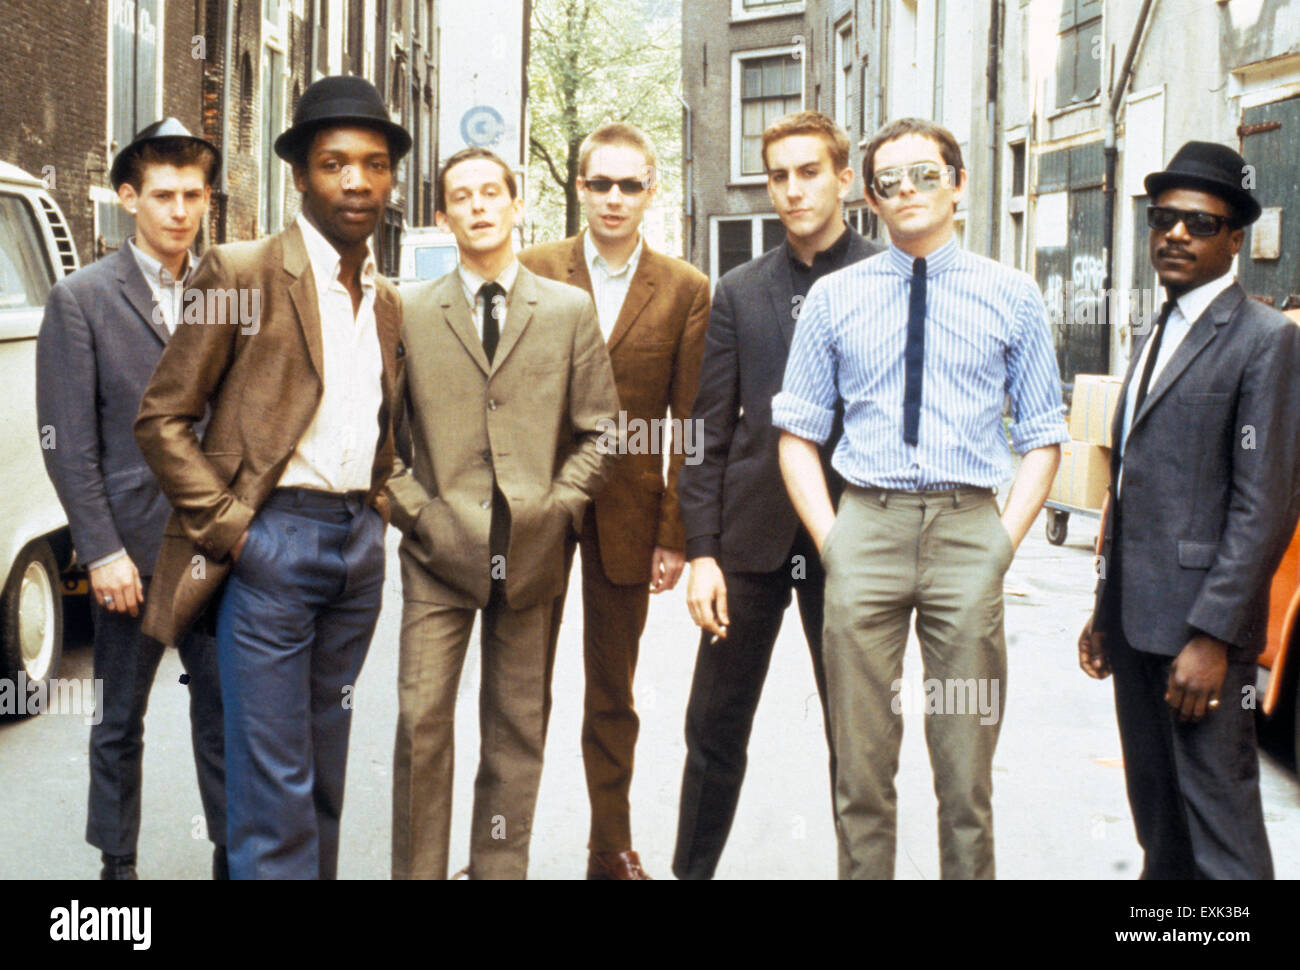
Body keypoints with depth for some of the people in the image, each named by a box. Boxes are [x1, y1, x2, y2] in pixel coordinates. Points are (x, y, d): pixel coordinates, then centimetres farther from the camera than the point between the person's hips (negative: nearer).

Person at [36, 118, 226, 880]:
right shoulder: (82, 299, -3)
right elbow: (68, 442, -6)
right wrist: (102, 552, -11)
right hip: (132, 545, -2)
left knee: (225, 710, 7)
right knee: (122, 720, 10)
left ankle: (234, 855, 19)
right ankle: (119, 863, 24)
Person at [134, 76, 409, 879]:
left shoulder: (388, 302, 13)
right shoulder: (239, 273, -6)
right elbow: (162, 418, -7)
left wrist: (376, 517, 11)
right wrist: (227, 528, -12)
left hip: (359, 543, 6)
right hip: (270, 540, -6)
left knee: (326, 771, 14)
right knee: (274, 777, -4)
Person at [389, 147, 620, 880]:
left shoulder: (571, 310, 8)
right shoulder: (410, 312, 7)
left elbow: (599, 429, 7)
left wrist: (560, 506, -3)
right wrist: (412, 509, -2)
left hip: (532, 549, 1)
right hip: (439, 547, -1)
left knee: (518, 727, 8)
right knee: (423, 723, -4)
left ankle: (501, 867, 20)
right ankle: (418, 871, 8)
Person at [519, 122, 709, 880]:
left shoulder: (686, 290, 1)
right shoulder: (532, 271, 1)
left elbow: (688, 424, 0)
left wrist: (675, 533, -4)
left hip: (628, 512, 0)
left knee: (613, 696, 12)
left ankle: (612, 850, 23)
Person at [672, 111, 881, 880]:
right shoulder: (740, 292, 9)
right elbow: (712, 433, 7)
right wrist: (701, 551, 0)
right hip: (752, 534, 3)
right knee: (716, 725, 9)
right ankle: (692, 867, 23)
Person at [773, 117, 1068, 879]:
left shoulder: (1013, 295, 7)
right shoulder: (834, 296, 9)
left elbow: (1043, 438, 8)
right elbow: (798, 431, 10)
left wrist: (1007, 542, -4)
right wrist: (829, 538, -1)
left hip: (969, 531, -1)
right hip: (866, 527, 1)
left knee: (967, 767, 7)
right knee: (862, 761, 8)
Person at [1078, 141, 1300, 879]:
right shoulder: (1155, 337, 19)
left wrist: (1212, 636, -19)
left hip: (1202, 628, -8)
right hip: (1137, 623, 8)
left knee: (1219, 829, -5)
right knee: (1158, 823, 15)